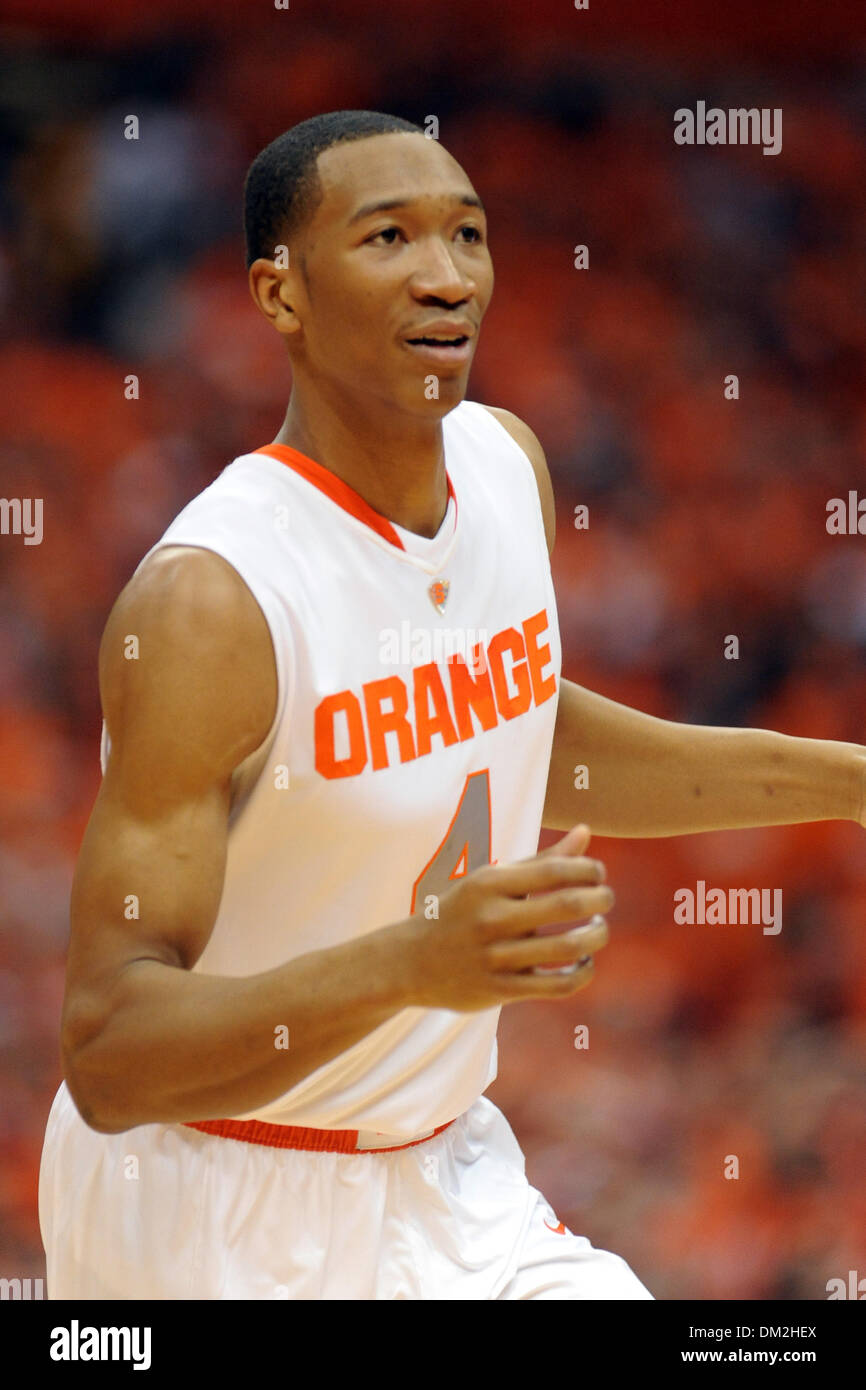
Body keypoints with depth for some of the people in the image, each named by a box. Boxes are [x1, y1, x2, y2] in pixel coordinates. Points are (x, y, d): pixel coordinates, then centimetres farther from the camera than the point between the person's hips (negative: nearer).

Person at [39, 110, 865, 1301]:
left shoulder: (505, 464, -3)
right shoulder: (207, 602, -26)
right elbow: (107, 1057, -29)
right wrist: (411, 964, -42)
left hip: (446, 1175, 7)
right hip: (219, 1219, -7)